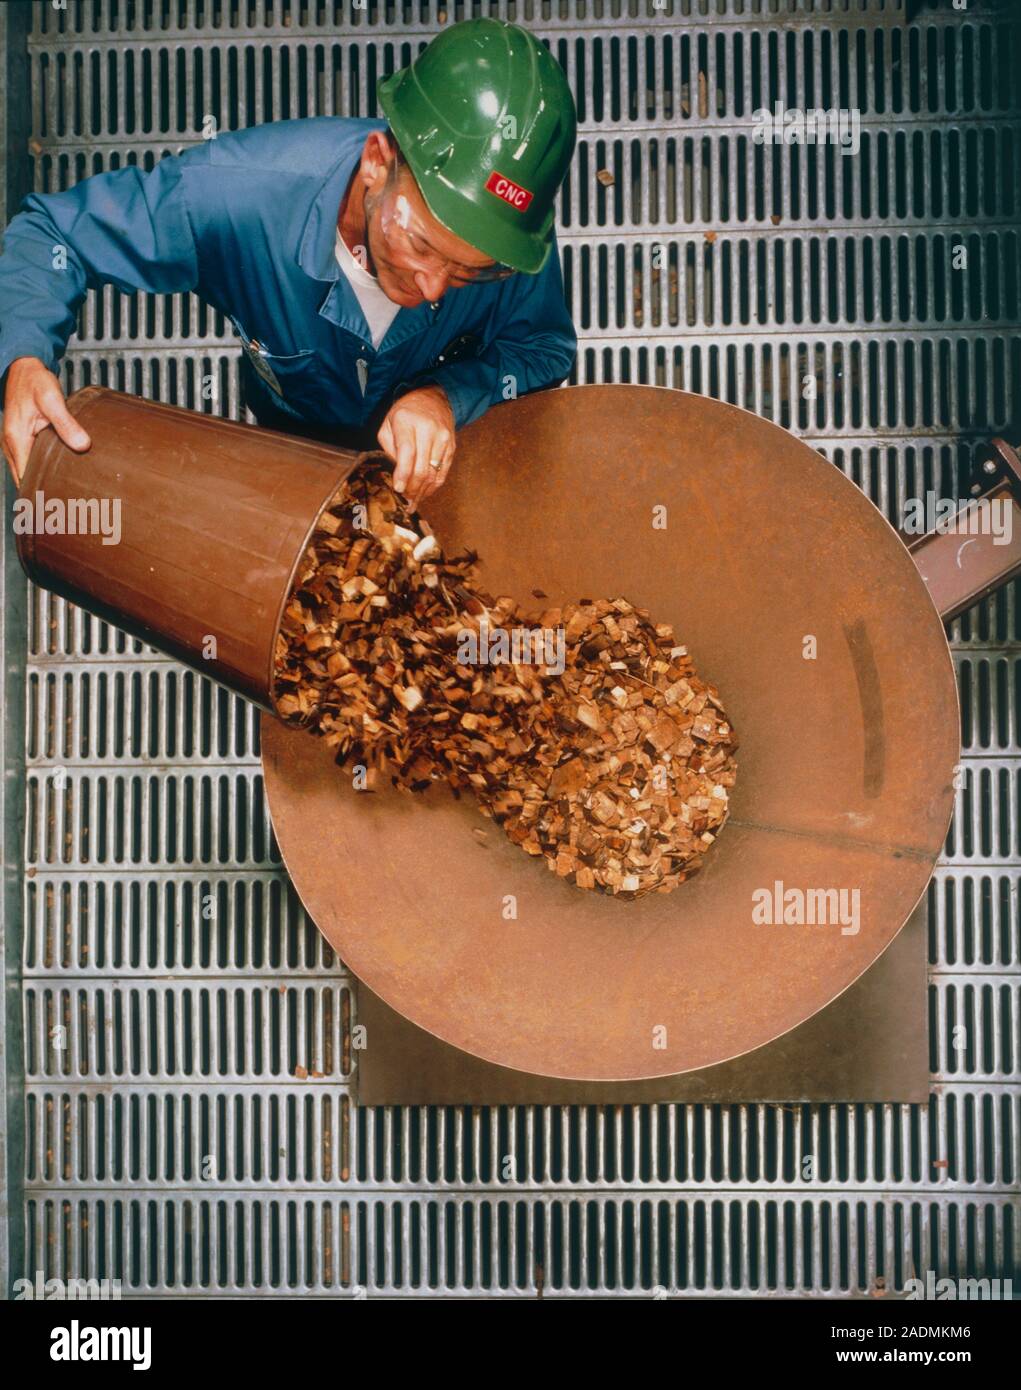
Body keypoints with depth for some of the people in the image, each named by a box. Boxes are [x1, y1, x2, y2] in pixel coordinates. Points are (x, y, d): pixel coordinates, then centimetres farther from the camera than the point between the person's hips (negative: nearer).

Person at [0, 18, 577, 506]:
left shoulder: (515, 239, -30)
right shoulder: (240, 189, -34)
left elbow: (546, 348, -9)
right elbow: (52, 231, -20)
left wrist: (449, 396, -31)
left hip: (445, 468, 0)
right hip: (289, 458, 1)